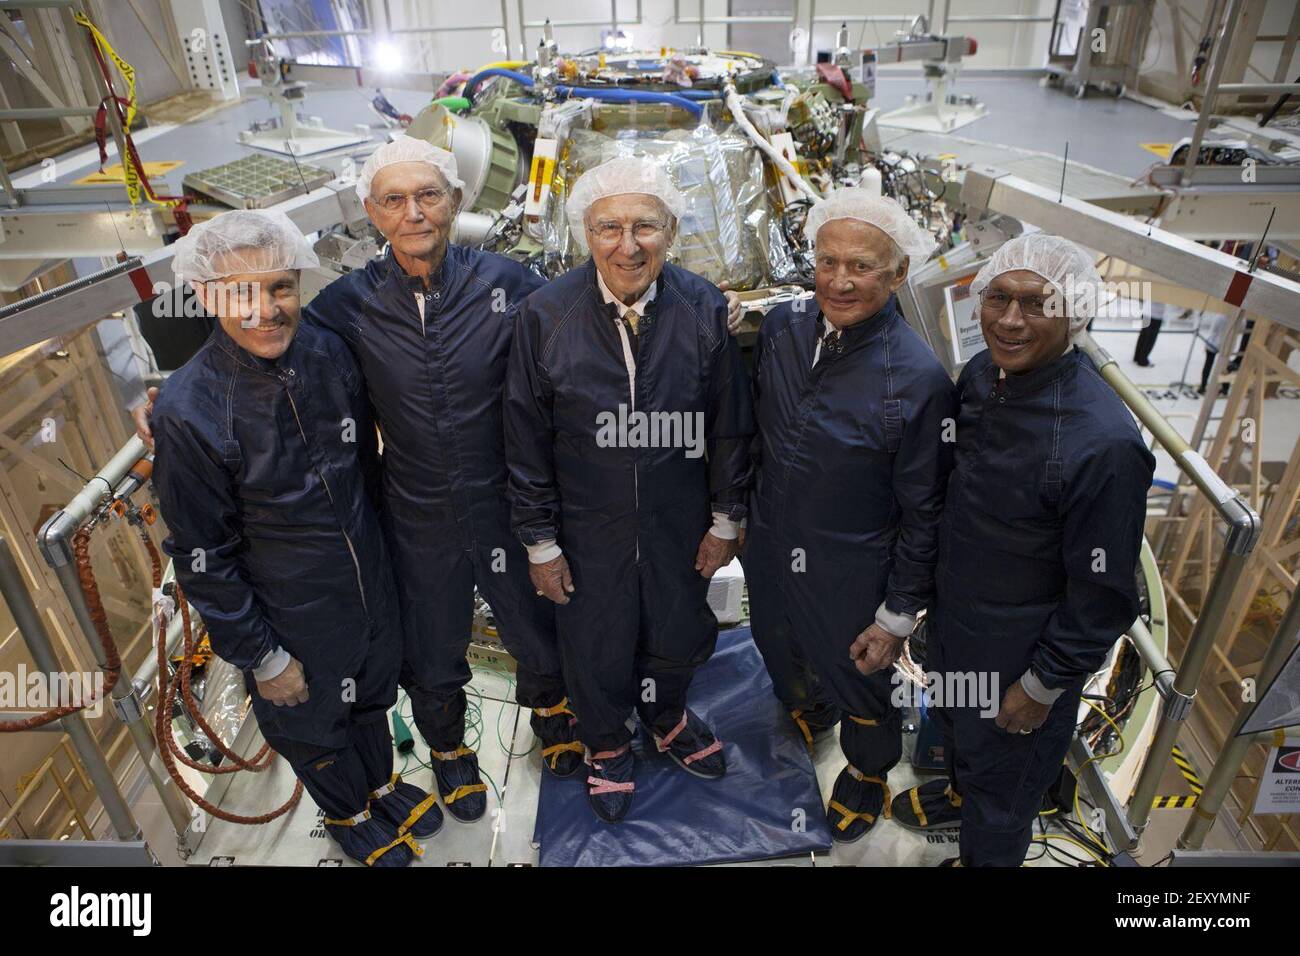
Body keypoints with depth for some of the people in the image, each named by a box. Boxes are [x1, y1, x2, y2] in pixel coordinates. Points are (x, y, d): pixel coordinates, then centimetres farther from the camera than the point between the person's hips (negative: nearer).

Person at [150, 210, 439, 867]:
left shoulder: (328, 353, -13)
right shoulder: (187, 411, -26)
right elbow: (202, 557, -17)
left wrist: (372, 549, 13)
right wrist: (261, 656, -11)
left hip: (372, 586, 4)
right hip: (291, 617, -4)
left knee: (372, 695, 28)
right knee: (311, 726, 23)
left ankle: (381, 783, 58)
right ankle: (348, 813, 53)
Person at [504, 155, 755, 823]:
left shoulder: (703, 309, -12)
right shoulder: (544, 316, -15)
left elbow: (729, 423, -2)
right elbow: (526, 442, -8)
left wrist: (725, 519, 2)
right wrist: (540, 542, -5)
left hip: (681, 527, 2)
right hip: (587, 533, -1)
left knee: (681, 638, 23)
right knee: (597, 651, 19)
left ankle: (666, 716, 58)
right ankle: (605, 744, 53)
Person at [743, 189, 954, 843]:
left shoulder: (919, 379, -26)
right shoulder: (782, 327, -12)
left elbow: (923, 513, -17)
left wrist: (898, 617, -11)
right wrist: (741, 515, 11)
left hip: (851, 578, -4)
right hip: (770, 548, 5)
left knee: (858, 686, 22)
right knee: (780, 648, 31)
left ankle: (868, 772, 55)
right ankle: (806, 711, 66)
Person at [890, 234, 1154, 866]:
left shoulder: (1103, 443, -34)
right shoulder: (981, 374, -12)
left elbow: (1103, 595, -23)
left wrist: (1043, 686, -14)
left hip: (1020, 647, -6)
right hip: (952, 611, 7)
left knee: (1002, 766, 22)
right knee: (956, 722, 33)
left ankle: (986, 852, 52)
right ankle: (960, 794, 65)